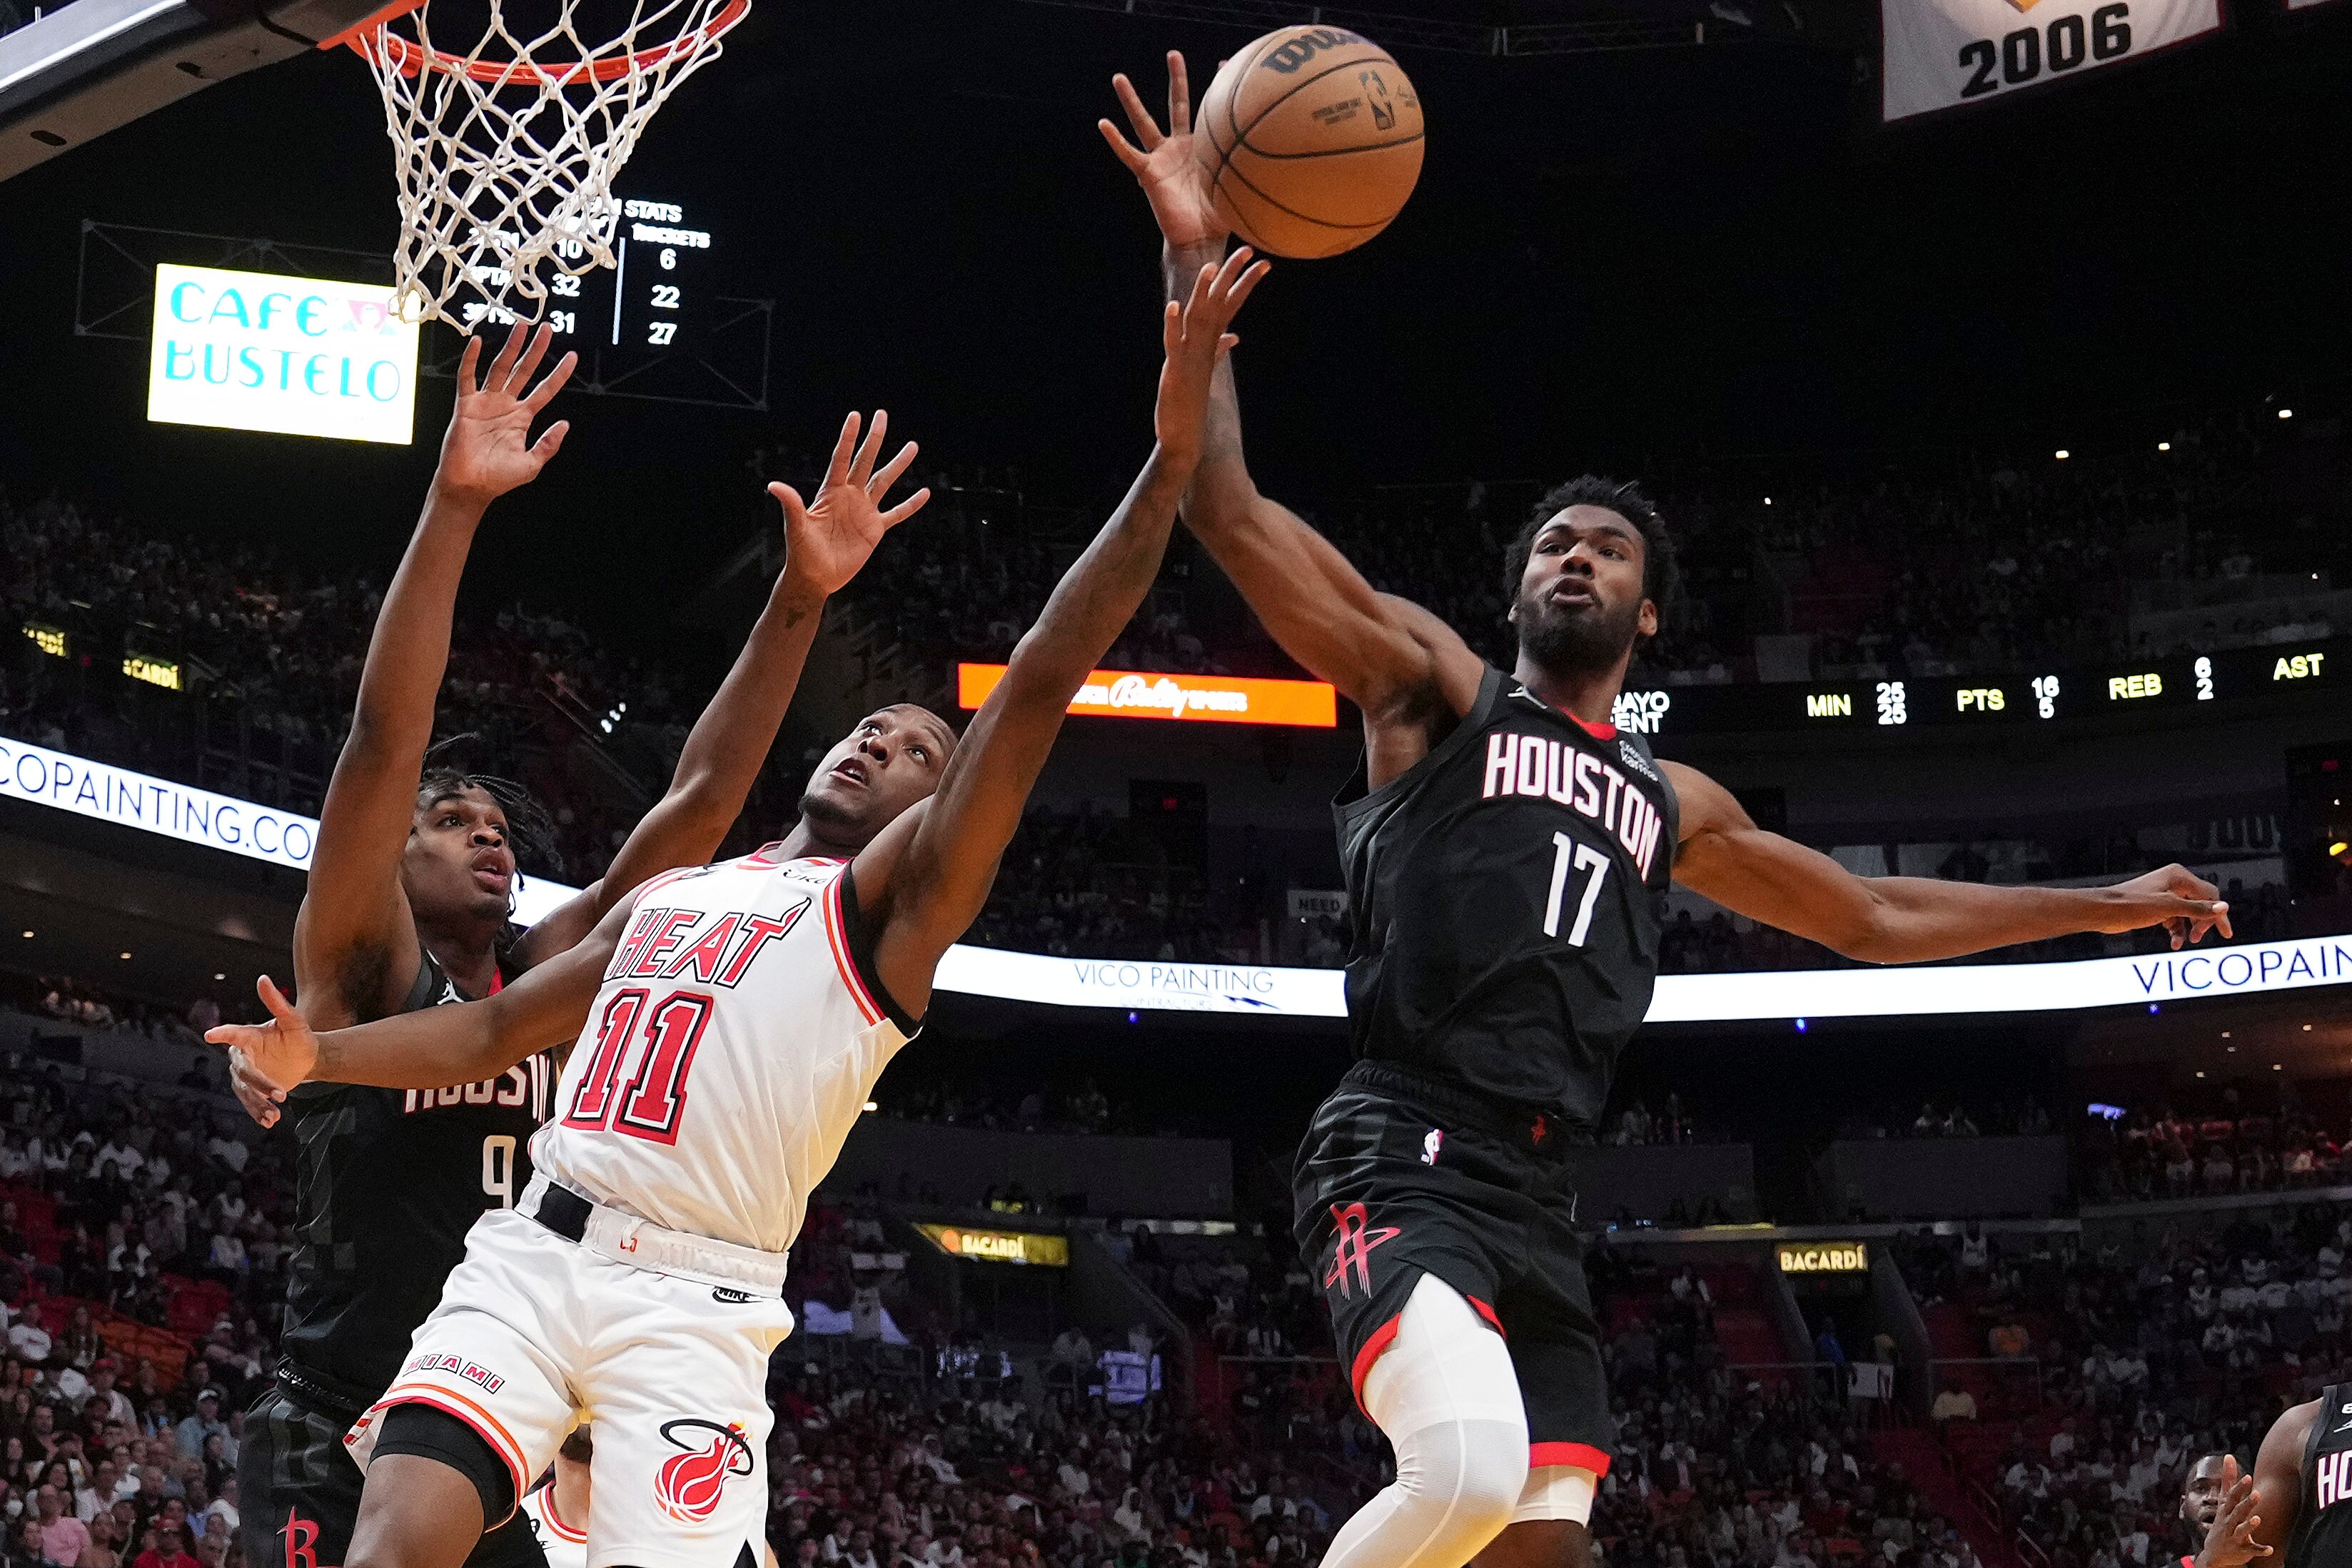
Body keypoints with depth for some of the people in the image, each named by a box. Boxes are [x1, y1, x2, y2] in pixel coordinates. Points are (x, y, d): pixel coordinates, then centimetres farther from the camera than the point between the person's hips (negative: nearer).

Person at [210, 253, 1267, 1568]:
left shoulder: (896, 896, 7)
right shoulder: (669, 895, 26)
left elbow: (1044, 680, -4)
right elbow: (492, 1032, 31)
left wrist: (1176, 450, -13)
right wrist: (317, 1055, 14)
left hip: (694, 1306, -4)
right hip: (532, 1255, 4)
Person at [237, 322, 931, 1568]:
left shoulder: (550, 977, 12)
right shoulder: (361, 973, -1)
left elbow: (698, 804, 8)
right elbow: (384, 745, -14)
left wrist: (798, 600, 1)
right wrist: (452, 506, -23)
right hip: (338, 1456, -5)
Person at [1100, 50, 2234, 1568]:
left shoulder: (1674, 802, 26)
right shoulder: (1433, 684, 9)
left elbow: (1870, 915, 38)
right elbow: (1231, 512, -2)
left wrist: (2110, 905, 40)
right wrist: (1198, 262, -10)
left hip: (1540, 1200, 7)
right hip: (1405, 1157, -7)